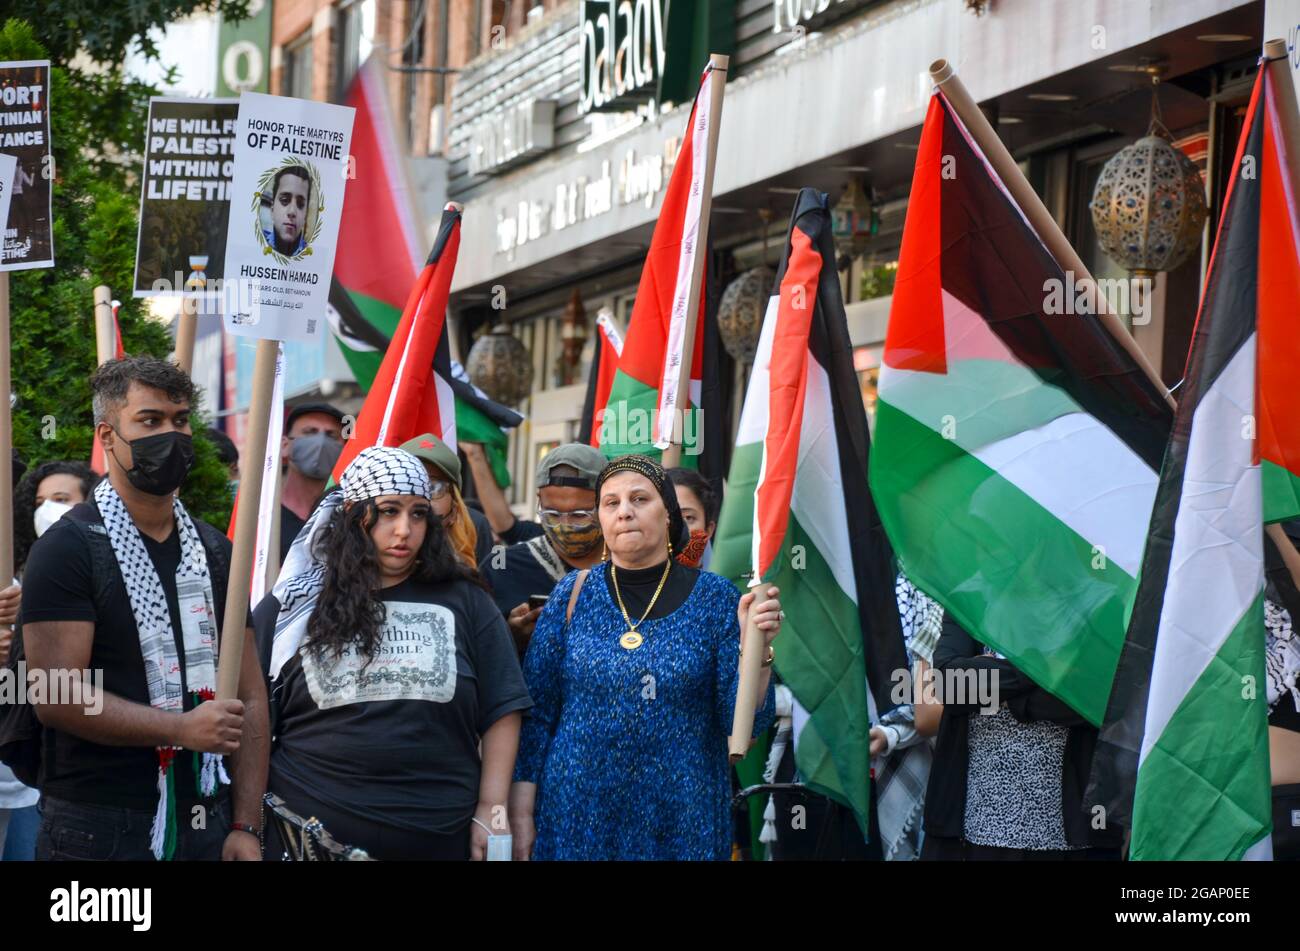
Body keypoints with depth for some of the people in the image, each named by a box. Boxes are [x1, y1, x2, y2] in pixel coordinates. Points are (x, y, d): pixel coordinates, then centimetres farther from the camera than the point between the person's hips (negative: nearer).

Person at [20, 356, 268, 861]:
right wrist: (182, 728, -19)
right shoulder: (67, 548, -6)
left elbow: (248, 697, 8)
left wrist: (245, 826, -1)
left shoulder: (214, 550, 12)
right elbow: (56, 695, -16)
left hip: (206, 823, 5)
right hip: (99, 830, -5)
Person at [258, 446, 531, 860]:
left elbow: (500, 712, 7)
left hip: (438, 839, 1)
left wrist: (490, 810, 0)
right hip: (310, 836, 0)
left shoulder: (462, 602, 6)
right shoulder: (295, 606, 5)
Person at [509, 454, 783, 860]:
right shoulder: (573, 594, 1)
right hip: (576, 816, 1)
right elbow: (536, 712, 3)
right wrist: (521, 817, -2)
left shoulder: (716, 599, -1)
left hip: (681, 824, -1)